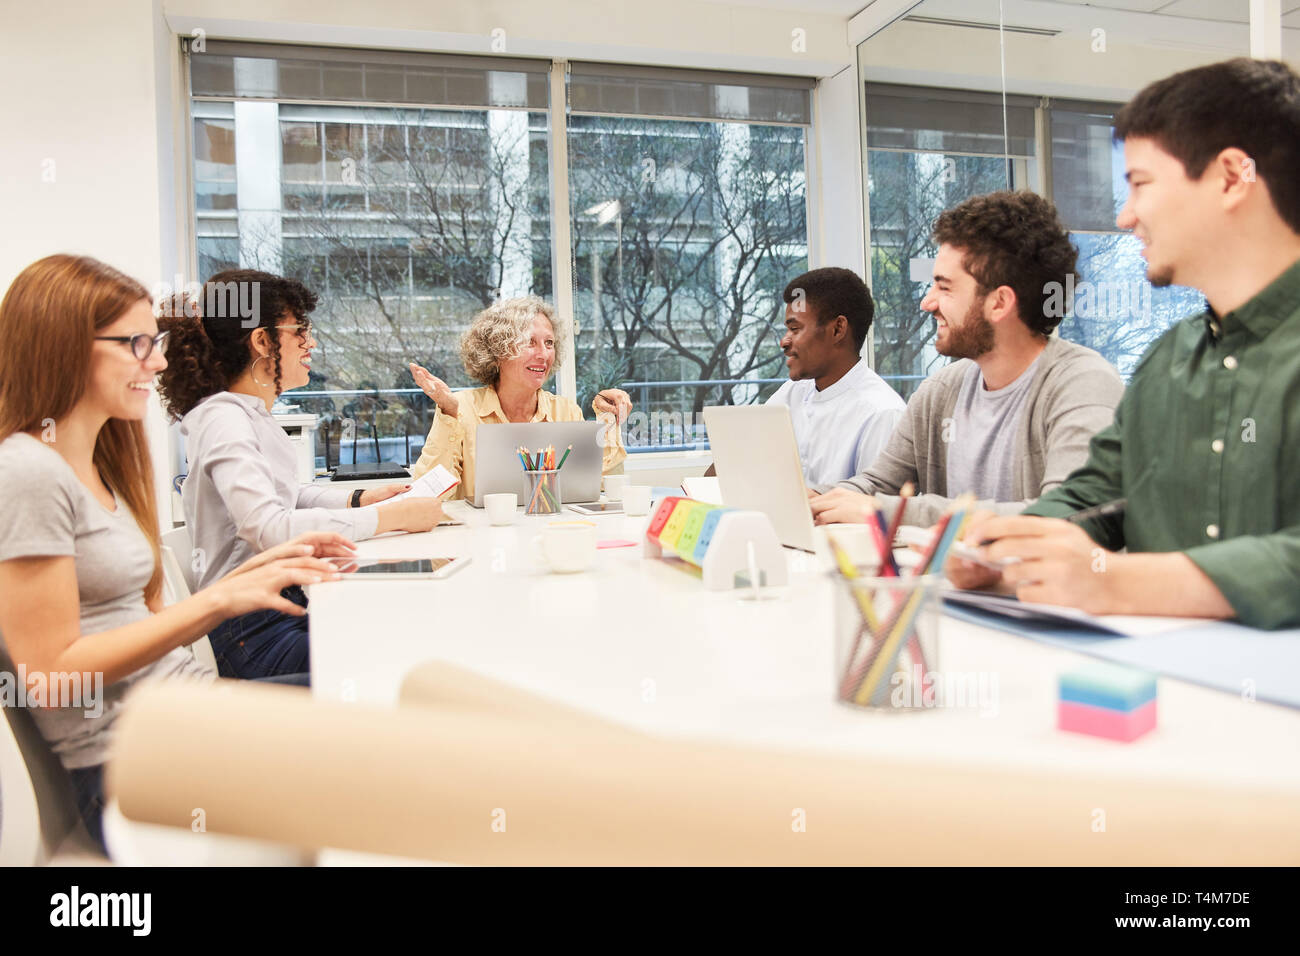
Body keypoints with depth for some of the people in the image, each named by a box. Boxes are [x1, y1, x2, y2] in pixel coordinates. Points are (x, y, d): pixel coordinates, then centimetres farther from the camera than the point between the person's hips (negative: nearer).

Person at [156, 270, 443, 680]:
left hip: (284, 606, 9)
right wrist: (392, 516, -26)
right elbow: (268, 529, -30)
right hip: (253, 634, -9)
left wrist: (361, 499, 10)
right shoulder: (224, 419, -16)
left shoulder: (252, 415, 15)